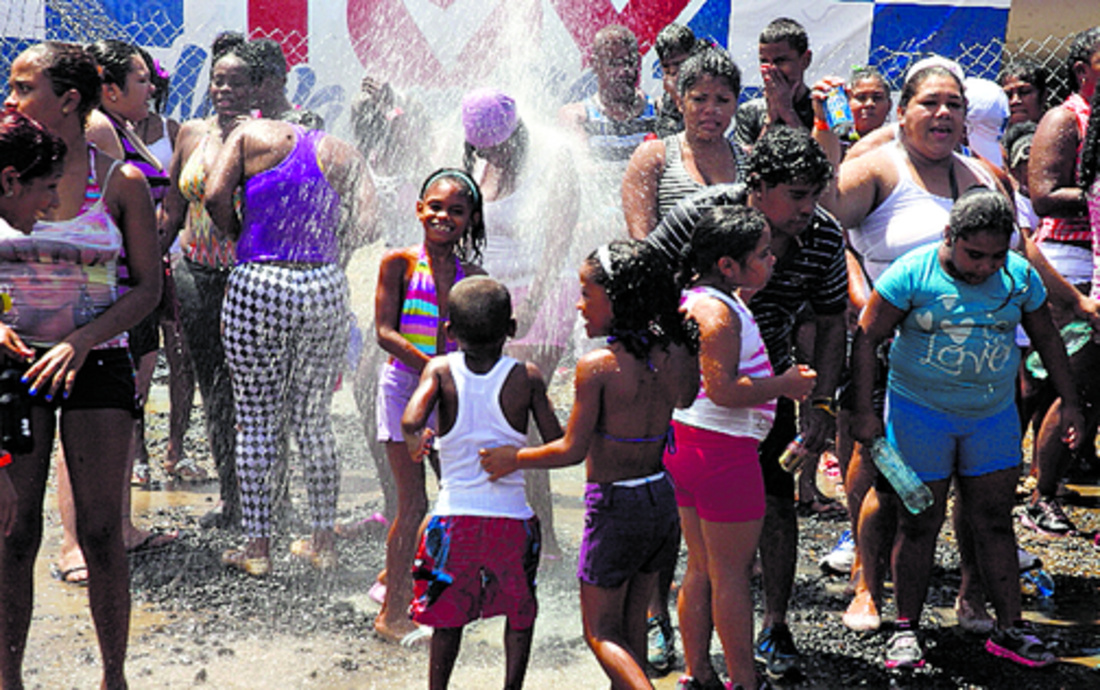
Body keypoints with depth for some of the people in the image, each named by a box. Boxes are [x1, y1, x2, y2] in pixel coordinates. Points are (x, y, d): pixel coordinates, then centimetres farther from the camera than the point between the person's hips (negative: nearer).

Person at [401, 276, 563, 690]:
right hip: (512, 516, 0)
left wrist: (415, 441, 1)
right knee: (521, 611, 21)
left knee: (448, 616, 17)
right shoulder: (527, 377, -4)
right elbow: (557, 445, -4)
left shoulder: (440, 370, -3)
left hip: (454, 516, 1)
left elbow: (411, 419, -20)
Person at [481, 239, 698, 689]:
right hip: (662, 499, 6)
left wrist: (513, 459, -1)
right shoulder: (675, 355, -4)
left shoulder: (597, 366, -19)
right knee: (631, 624, 21)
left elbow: (572, 450, -14)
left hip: (615, 506, -6)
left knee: (601, 632, 8)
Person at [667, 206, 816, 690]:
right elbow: (723, 389, -25)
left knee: (701, 568, 16)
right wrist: (785, 385, -14)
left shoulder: (693, 299, 10)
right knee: (732, 573, 3)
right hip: (724, 451, -9)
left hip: (682, 445, 9)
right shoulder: (720, 311, -19)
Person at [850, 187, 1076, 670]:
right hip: (919, 412, -3)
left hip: (993, 415, 3)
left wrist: (1069, 403, 12)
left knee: (995, 521, 6)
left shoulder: (1019, 276, -1)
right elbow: (867, 338, -9)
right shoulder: (912, 273, -13)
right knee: (920, 523, 2)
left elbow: (1046, 339, 12)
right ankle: (906, 630, 13)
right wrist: (864, 410, -12)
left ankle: (1009, 628, 15)